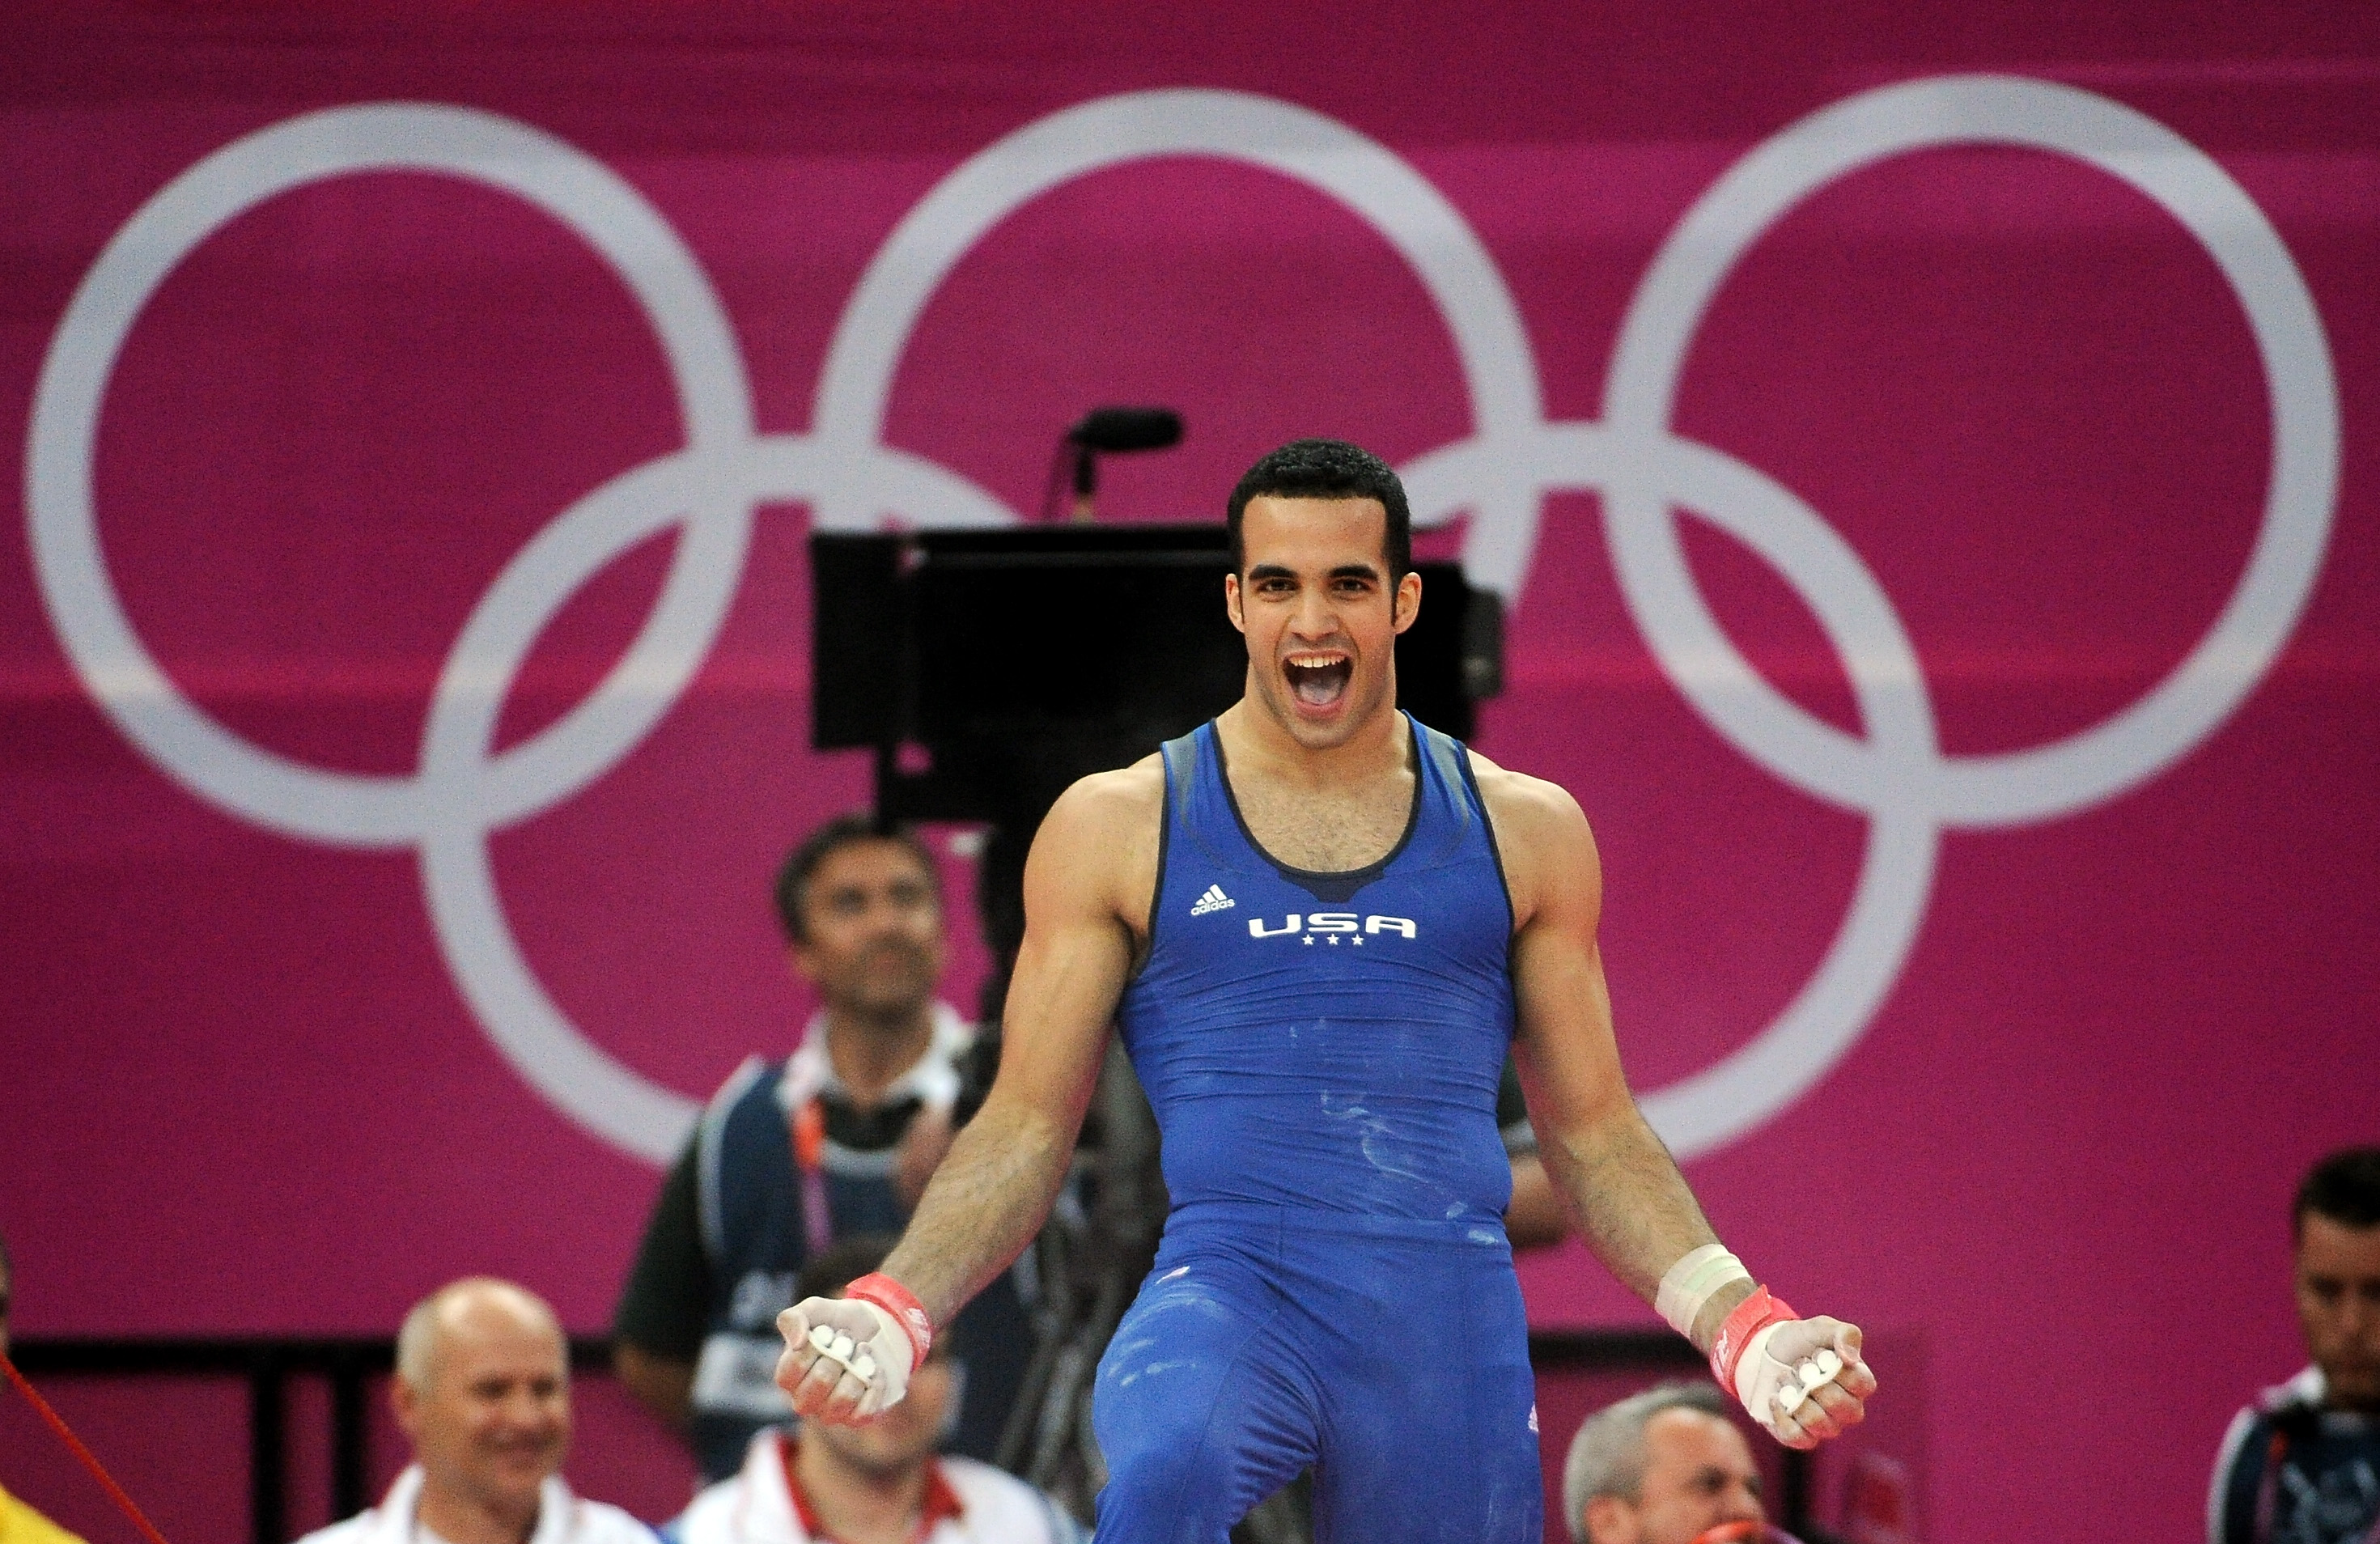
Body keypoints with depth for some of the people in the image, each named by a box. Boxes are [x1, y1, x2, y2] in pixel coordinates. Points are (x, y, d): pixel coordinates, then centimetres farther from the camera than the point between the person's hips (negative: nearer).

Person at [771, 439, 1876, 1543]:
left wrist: (1741, 1324, 3)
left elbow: (1593, 1133, 16)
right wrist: (891, 1313, -7)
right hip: (1225, 1287, -3)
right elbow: (1026, 1126, 8)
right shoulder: (1116, 827, 8)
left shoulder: (1523, 831, 13)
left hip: (1448, 1321, 3)